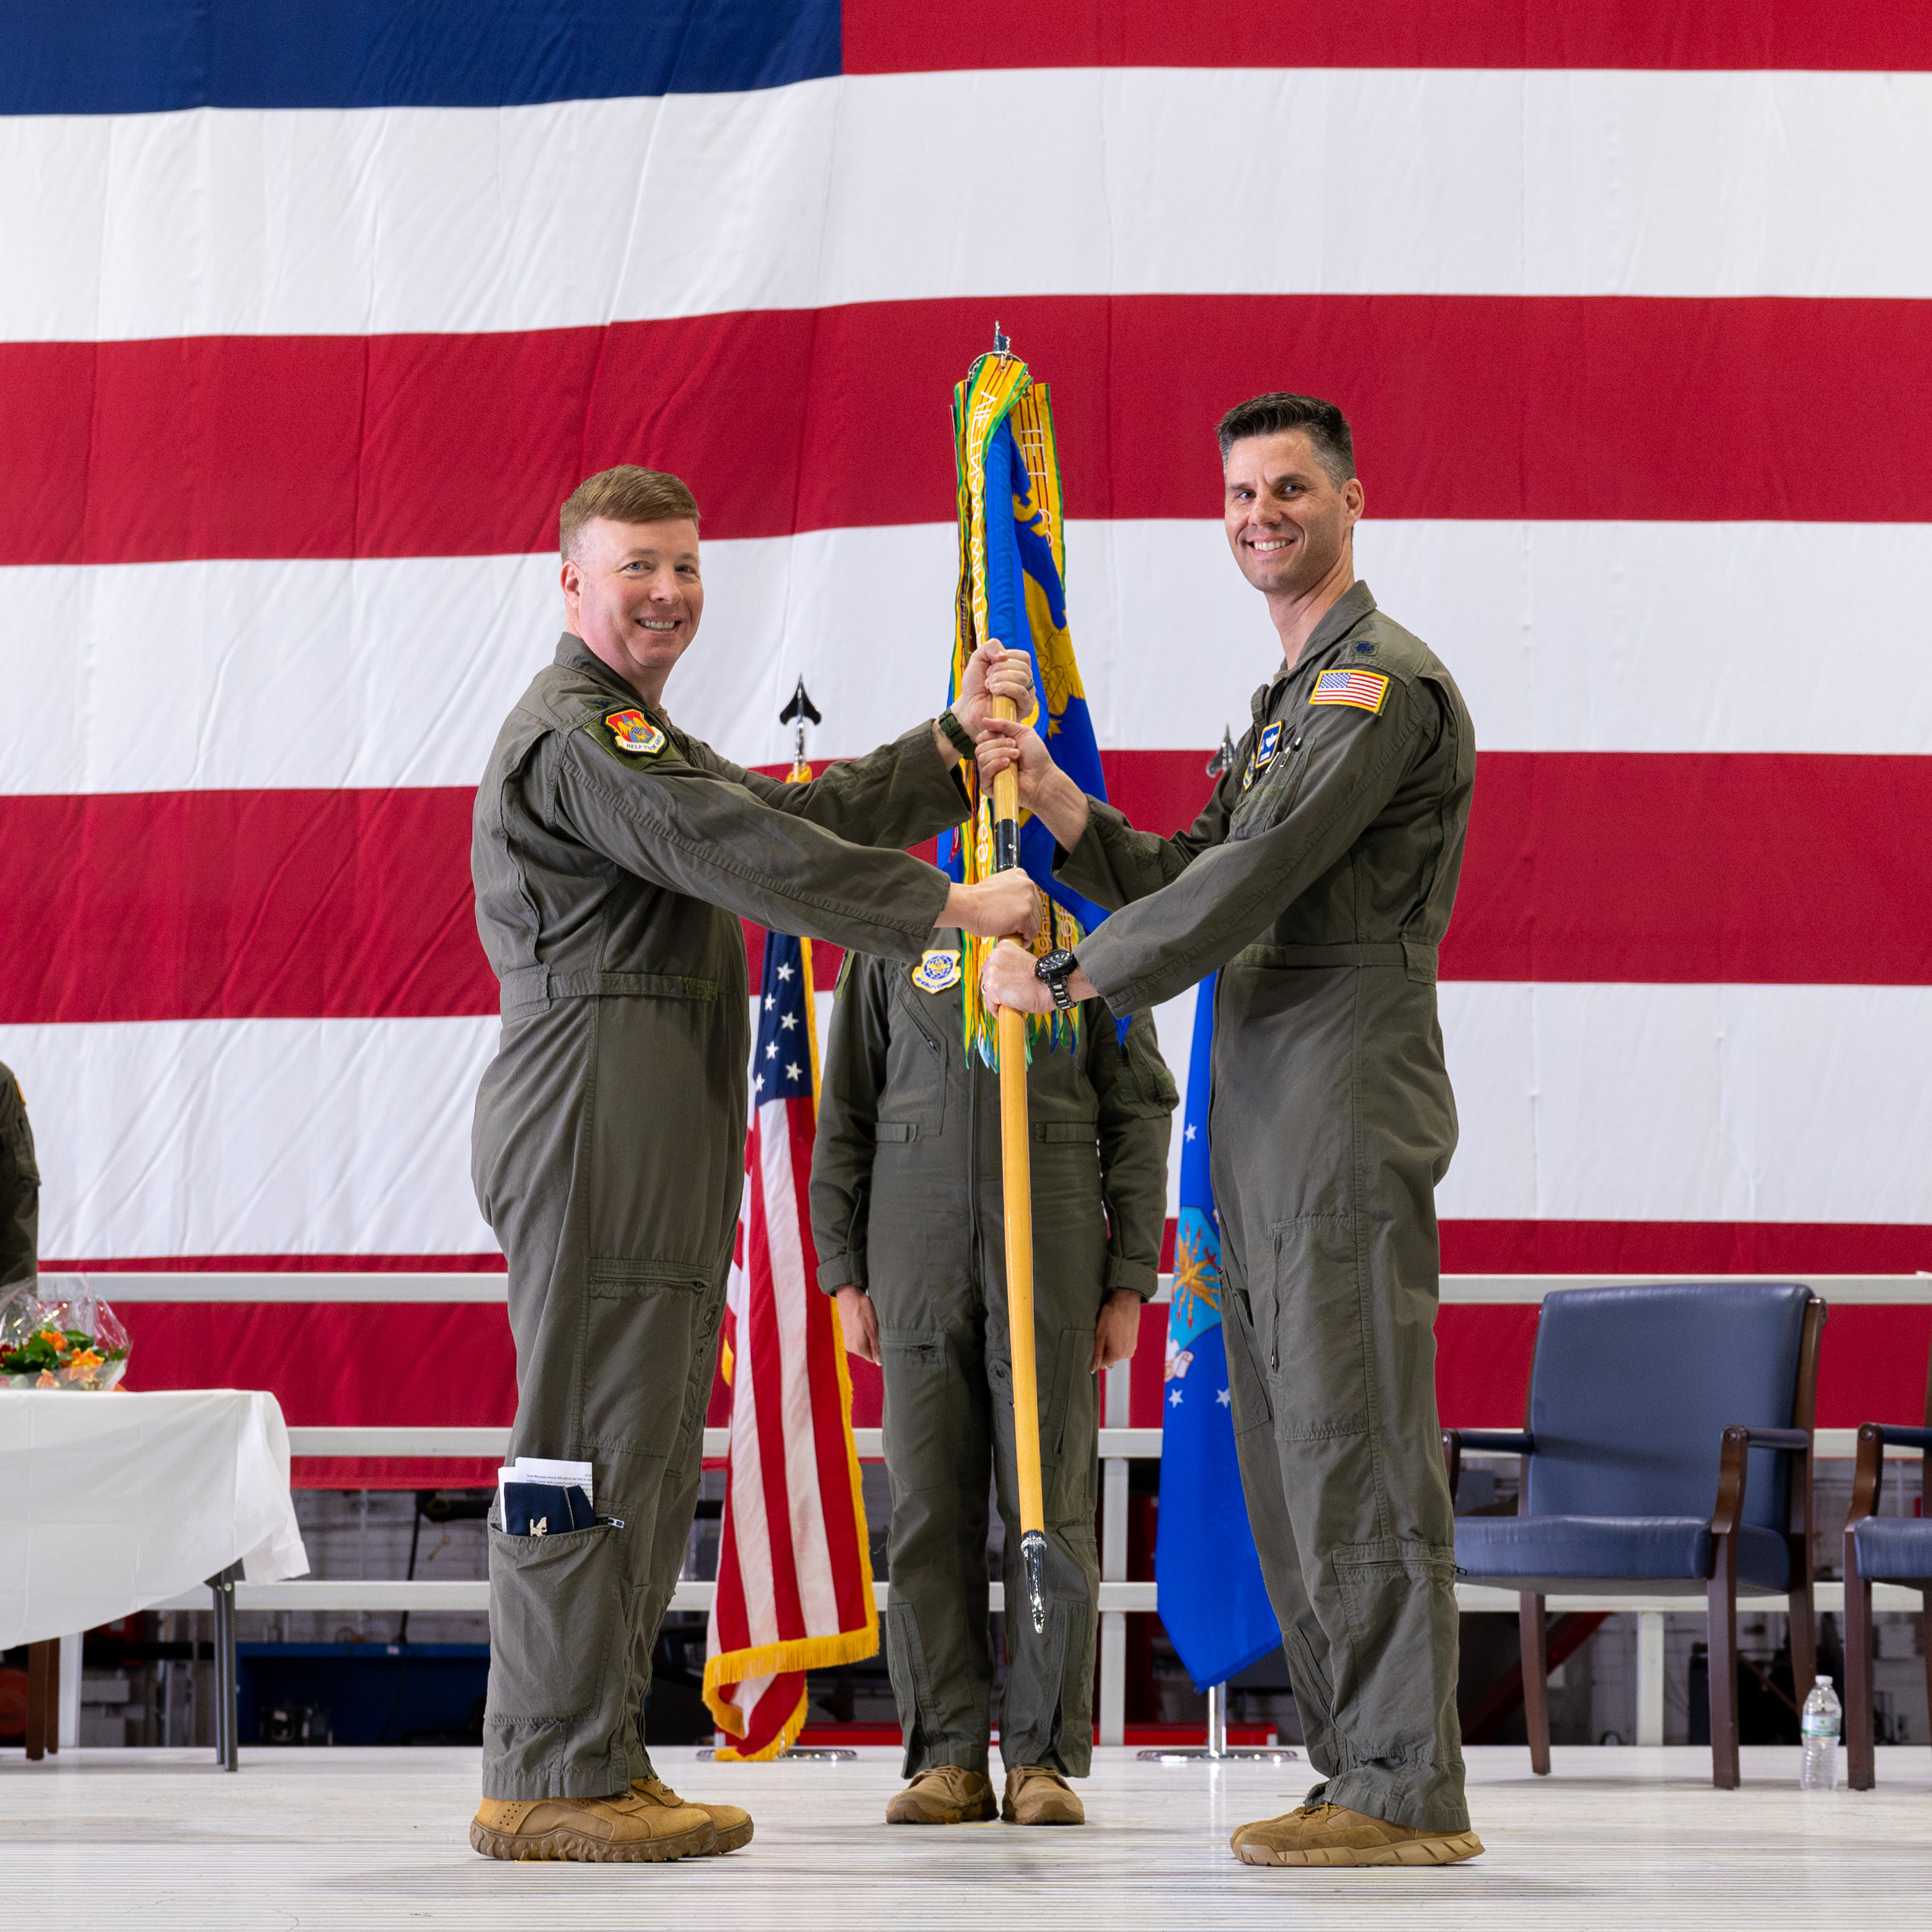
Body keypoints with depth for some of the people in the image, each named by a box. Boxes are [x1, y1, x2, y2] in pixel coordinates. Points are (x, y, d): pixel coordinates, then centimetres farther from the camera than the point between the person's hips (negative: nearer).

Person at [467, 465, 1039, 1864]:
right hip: (594, 1131, -11)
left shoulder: (646, 742, 28)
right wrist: (951, 905, -14)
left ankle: (605, 1760, 15)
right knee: (591, 1447, -10)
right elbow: (744, 854, -16)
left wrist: (954, 744, 6)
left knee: (651, 1457, 11)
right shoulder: (574, 732, -8)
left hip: (665, 1154, 11)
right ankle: (552, 1777, -9)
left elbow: (802, 814, 18)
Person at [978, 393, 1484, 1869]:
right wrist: (1058, 804, 4)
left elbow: (1252, 879, -16)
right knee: (1290, 1457, 10)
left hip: (1347, 1106, -10)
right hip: (1265, 1122, 10)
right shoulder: (1290, 698, 24)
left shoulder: (1382, 680, -9)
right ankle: (1365, 1777, 14)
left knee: (1353, 1444, -10)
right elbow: (1186, 876, 20)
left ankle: (1408, 1789, -8)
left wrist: (1067, 974, -8)